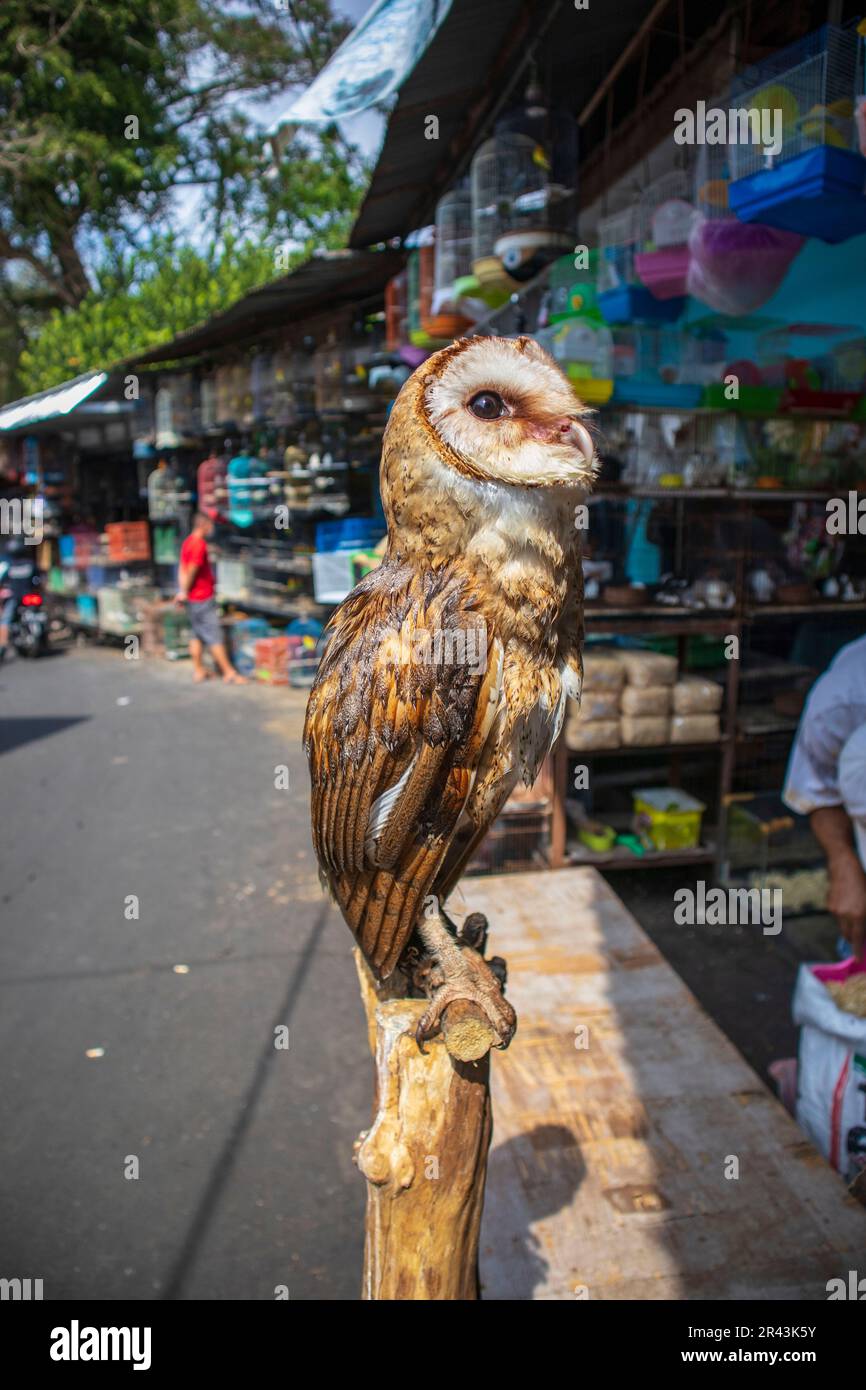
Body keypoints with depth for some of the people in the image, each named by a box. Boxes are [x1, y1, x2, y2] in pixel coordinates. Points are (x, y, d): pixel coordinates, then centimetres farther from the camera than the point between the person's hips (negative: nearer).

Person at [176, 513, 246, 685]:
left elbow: (183, 569, 12)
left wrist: (182, 591, 7)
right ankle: (229, 673, -1)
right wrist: (184, 592, -9)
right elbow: (192, 569, -21)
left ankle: (198, 670, 20)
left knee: (197, 635, 14)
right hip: (202, 599, -9)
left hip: (193, 599, 9)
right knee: (215, 636, -5)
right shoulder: (199, 544, -18)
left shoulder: (188, 542, 13)